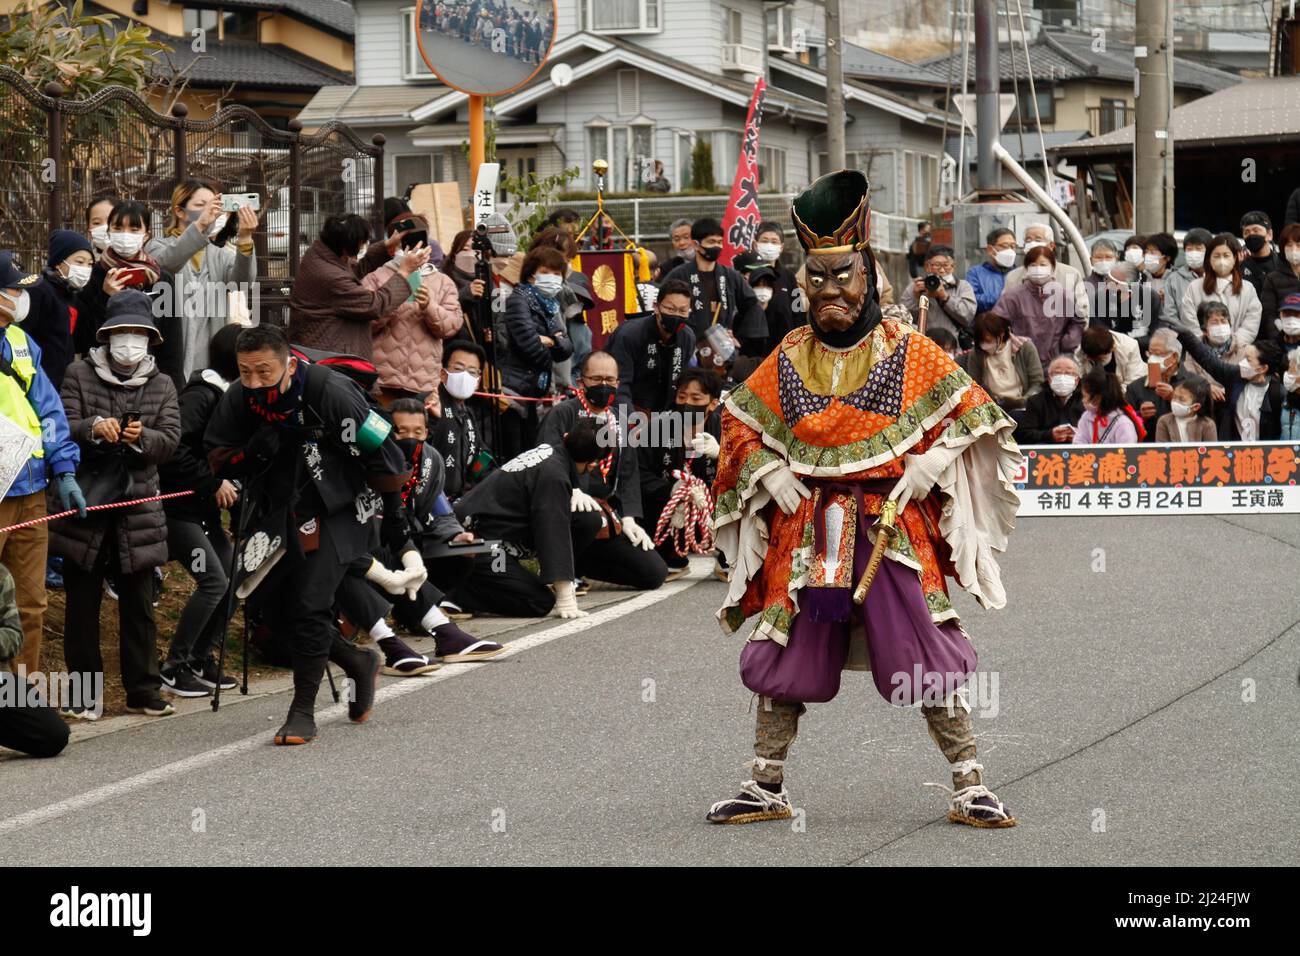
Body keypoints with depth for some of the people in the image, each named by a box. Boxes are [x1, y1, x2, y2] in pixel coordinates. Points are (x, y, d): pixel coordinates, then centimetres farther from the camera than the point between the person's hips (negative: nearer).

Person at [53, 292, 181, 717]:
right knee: (82, 604, 4)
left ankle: (143, 690, 13)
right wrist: (93, 427, -25)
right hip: (86, 505, -1)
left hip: (137, 510, 1)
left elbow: (170, 441, -1)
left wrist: (142, 437, -22)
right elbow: (62, 428, -5)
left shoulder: (162, 385, 8)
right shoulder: (80, 376, 3)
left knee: (139, 606, 6)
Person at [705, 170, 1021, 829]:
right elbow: (739, 421, 15)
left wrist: (933, 463, -10)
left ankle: (968, 790, 0)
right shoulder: (789, 358, 6)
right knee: (785, 654, 5)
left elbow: (969, 409, 3)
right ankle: (766, 788, 16)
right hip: (806, 525, 3)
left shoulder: (906, 351, -1)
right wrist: (768, 473, -1)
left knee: (928, 653, -6)